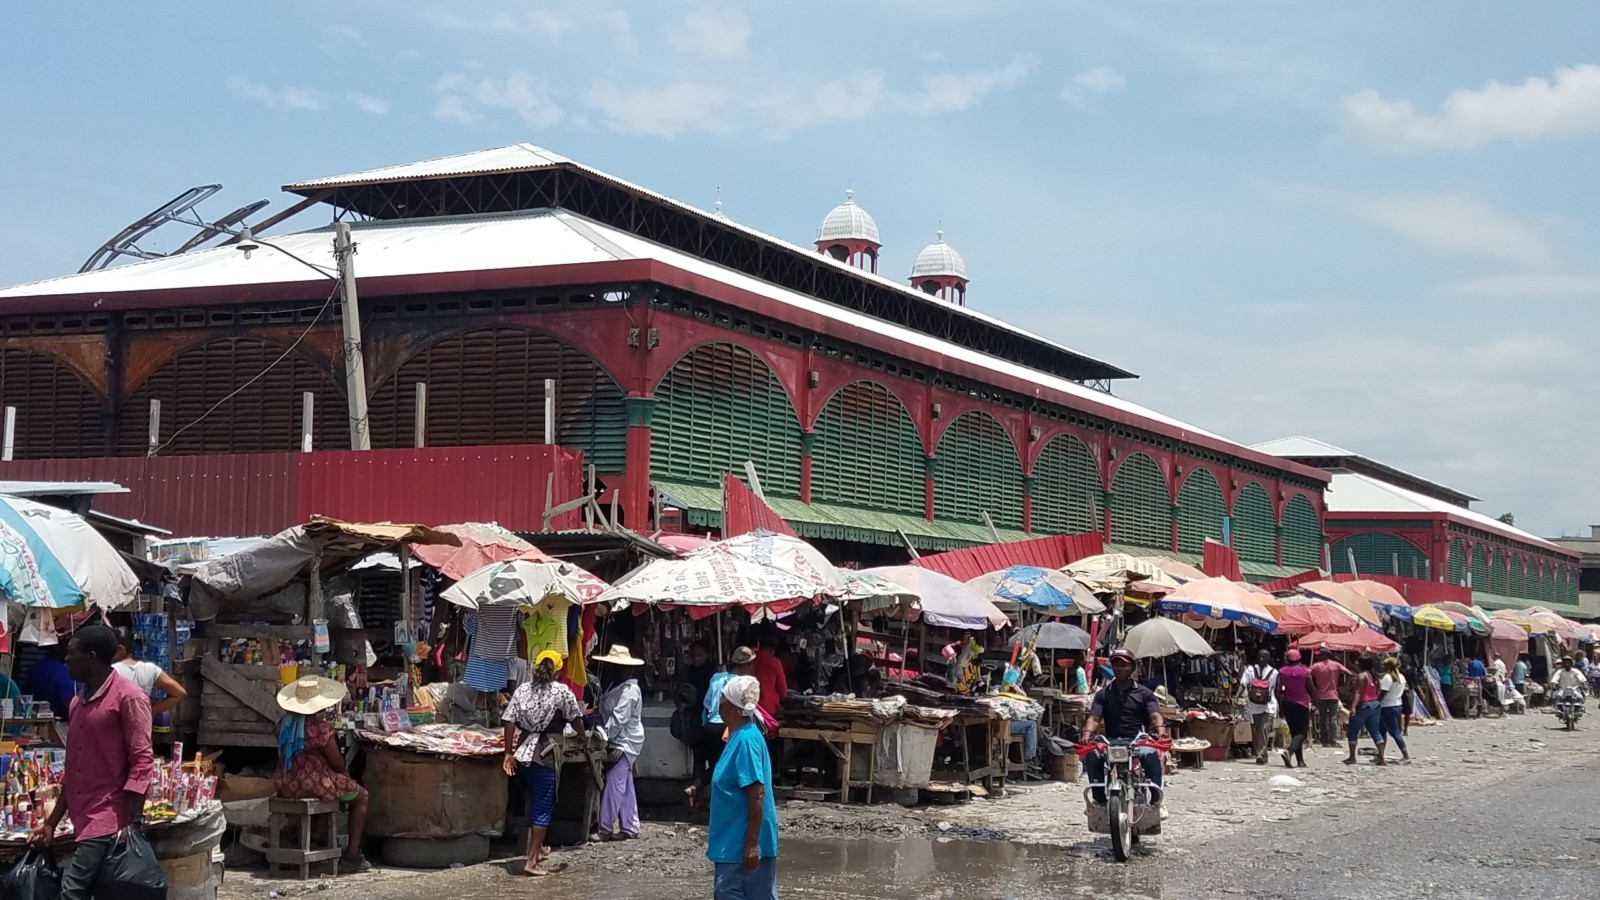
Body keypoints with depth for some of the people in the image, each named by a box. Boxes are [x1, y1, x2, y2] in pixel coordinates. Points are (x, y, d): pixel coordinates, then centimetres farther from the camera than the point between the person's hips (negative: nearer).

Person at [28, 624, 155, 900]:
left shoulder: (128, 697, -8)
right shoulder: (78, 702, 17)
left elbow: (142, 762, -12)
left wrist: (133, 824, -18)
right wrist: (51, 822, 20)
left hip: (110, 819, -8)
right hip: (84, 820, 8)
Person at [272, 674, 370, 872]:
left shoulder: (284, 724, 3)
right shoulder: (321, 727, -18)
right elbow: (337, 763, -12)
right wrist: (345, 770, 12)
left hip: (285, 787, 7)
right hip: (314, 786, -7)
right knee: (361, 796, 14)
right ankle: (352, 855, 8)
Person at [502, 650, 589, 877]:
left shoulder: (522, 689, 7)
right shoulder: (561, 691, -4)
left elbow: (509, 721, 1)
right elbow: (575, 718, 5)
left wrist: (509, 753, 5)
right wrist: (583, 737, 26)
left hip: (522, 754, 5)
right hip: (545, 756, -5)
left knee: (534, 802, 24)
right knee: (543, 807, 0)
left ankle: (537, 848, 35)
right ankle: (532, 862, -3)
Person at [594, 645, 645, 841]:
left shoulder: (629, 690, -17)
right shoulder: (616, 687, 14)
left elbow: (618, 719, -21)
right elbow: (606, 715, 14)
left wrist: (603, 738, -18)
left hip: (625, 743, -10)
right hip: (618, 743, 10)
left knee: (614, 783, -10)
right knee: (625, 788, 12)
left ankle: (605, 829, -9)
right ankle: (629, 827, 16)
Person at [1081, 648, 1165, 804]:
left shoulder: (1144, 693, 11)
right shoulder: (1103, 694, 15)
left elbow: (1155, 716, -4)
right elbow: (1094, 718, 2)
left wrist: (1161, 731, -28)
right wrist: (1087, 735, -21)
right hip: (1111, 741, 2)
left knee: (1150, 754, -35)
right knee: (1092, 755, -29)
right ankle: (1099, 799, -19)